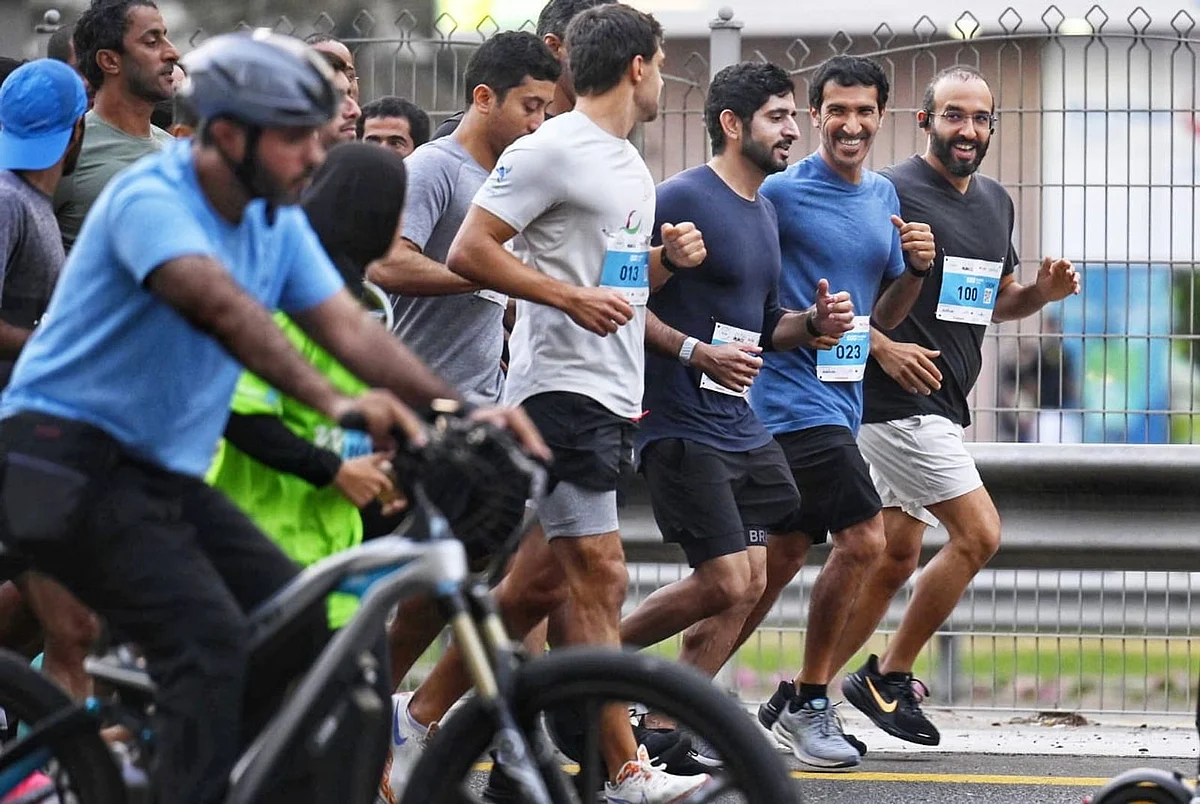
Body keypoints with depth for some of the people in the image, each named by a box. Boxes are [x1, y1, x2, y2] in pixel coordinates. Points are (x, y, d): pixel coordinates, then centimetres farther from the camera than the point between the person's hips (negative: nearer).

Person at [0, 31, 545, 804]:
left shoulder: (278, 224, 6)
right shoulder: (152, 198, -19)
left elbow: (351, 329, -4)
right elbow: (224, 308, -36)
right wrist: (336, 402, -49)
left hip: (161, 471, 9)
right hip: (67, 461, -9)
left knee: (300, 622, -1)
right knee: (210, 638, -23)